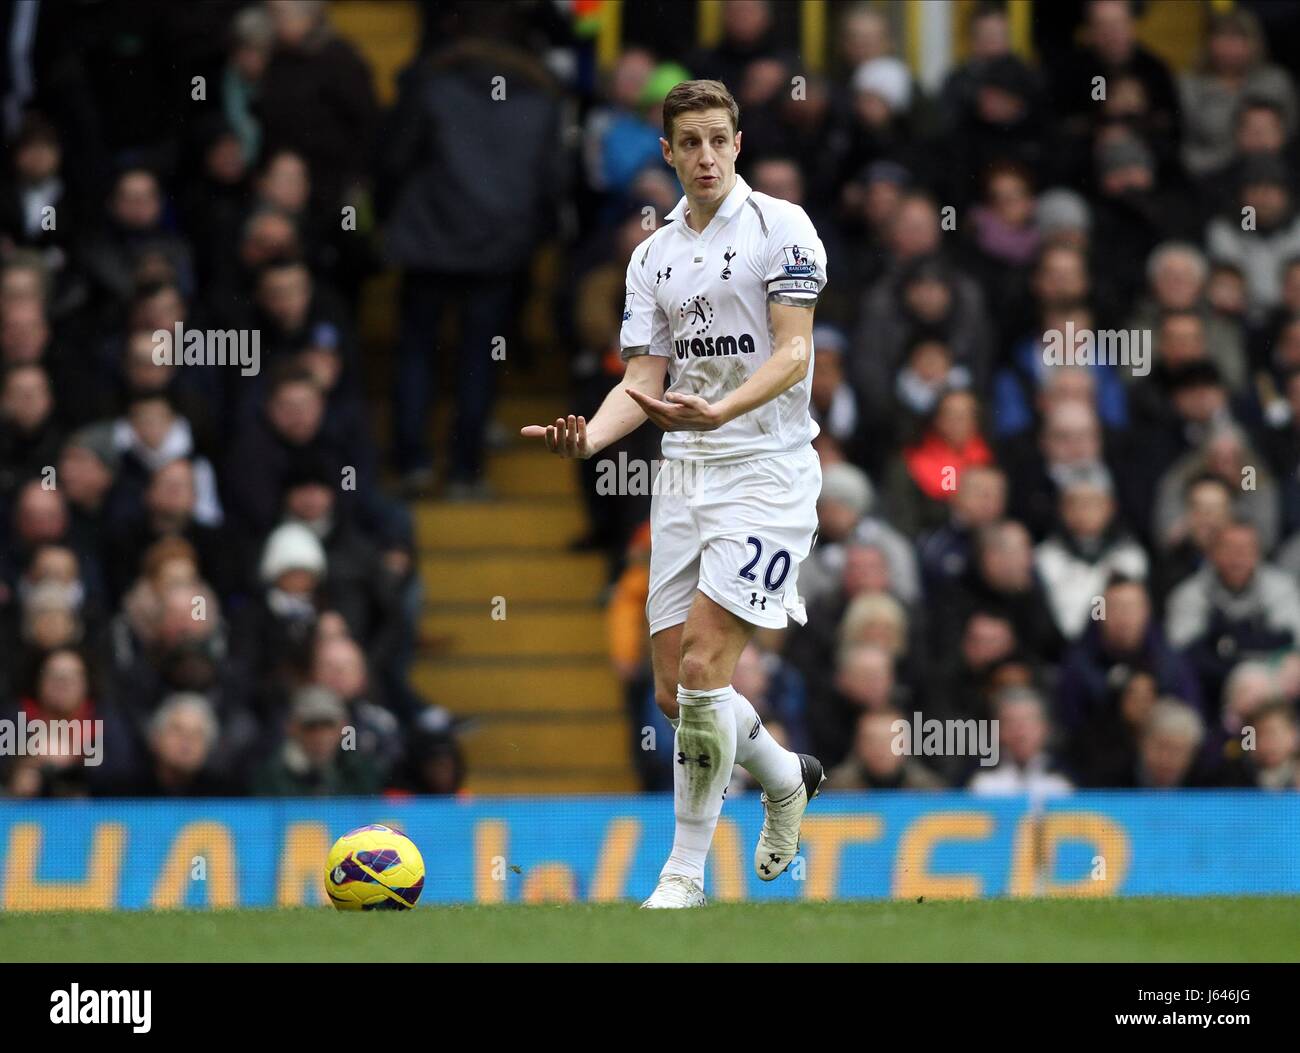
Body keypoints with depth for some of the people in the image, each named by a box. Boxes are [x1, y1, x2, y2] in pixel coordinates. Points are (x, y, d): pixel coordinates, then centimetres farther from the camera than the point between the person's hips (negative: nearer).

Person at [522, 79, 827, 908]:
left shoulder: (780, 225, -4)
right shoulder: (653, 256, 14)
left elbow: (792, 351, -12)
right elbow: (646, 381, 10)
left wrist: (717, 412, -29)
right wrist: (589, 436, -11)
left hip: (765, 469, -6)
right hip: (685, 473, 6)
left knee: (703, 667, -16)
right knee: (675, 690, 5)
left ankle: (685, 877, -8)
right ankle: (787, 778, 34)